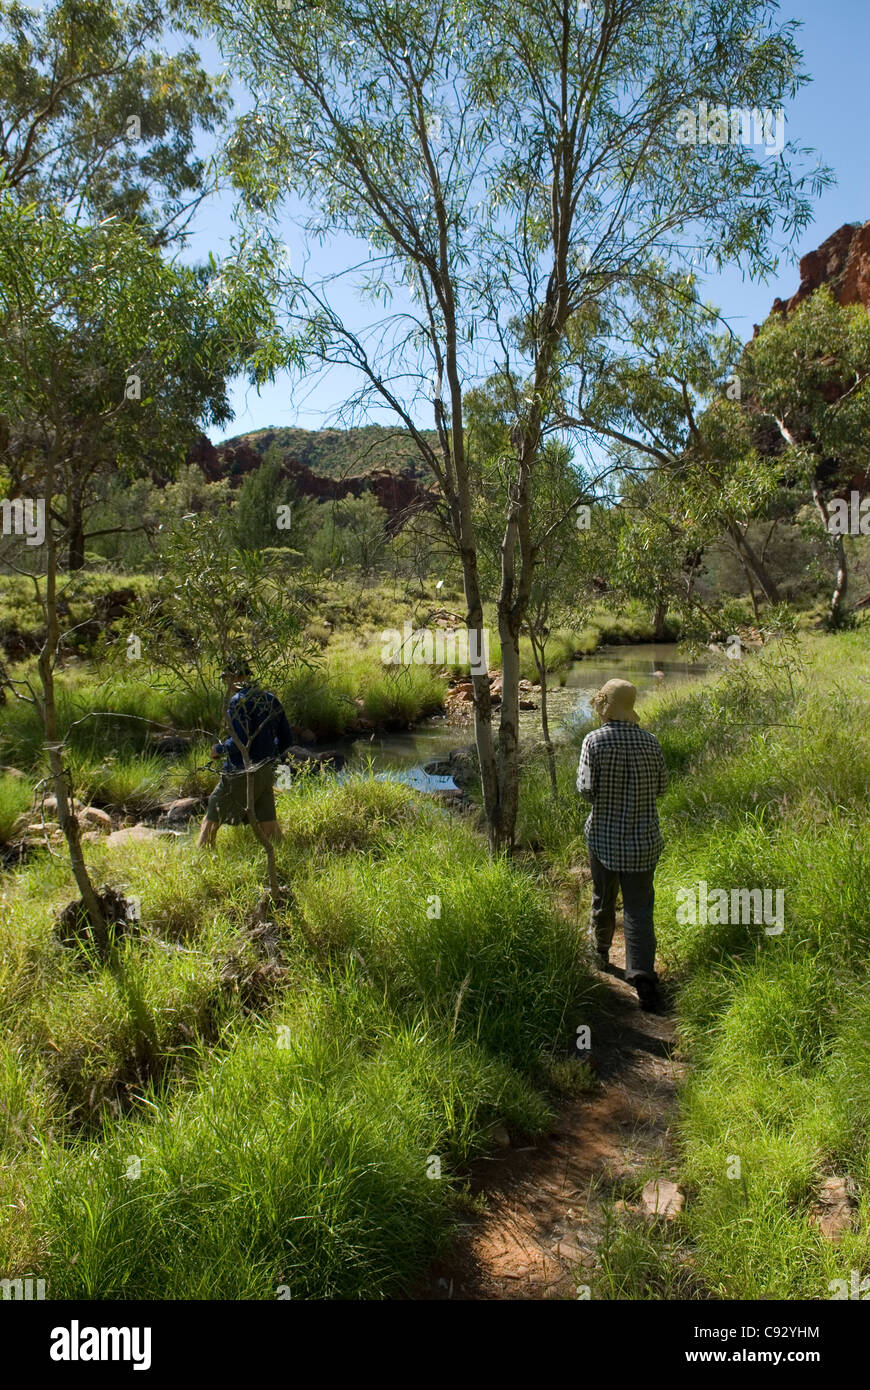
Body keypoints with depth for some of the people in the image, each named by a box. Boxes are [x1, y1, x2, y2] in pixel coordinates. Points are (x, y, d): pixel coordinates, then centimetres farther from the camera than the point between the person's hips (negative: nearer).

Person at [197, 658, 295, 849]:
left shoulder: (238, 701, -13)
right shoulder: (272, 700, 8)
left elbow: (239, 742, -21)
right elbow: (286, 738, 13)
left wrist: (218, 750, -3)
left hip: (240, 775, -6)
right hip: (265, 773, 7)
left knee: (210, 823, 6)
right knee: (270, 827, 10)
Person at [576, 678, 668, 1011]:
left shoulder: (594, 741, -13)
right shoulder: (650, 741, -5)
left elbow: (586, 789, -14)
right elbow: (661, 786, 5)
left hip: (604, 835, -1)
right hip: (643, 838, 1)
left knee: (603, 898, 19)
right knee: (639, 906, 2)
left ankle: (600, 951, 40)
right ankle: (642, 972, -9)